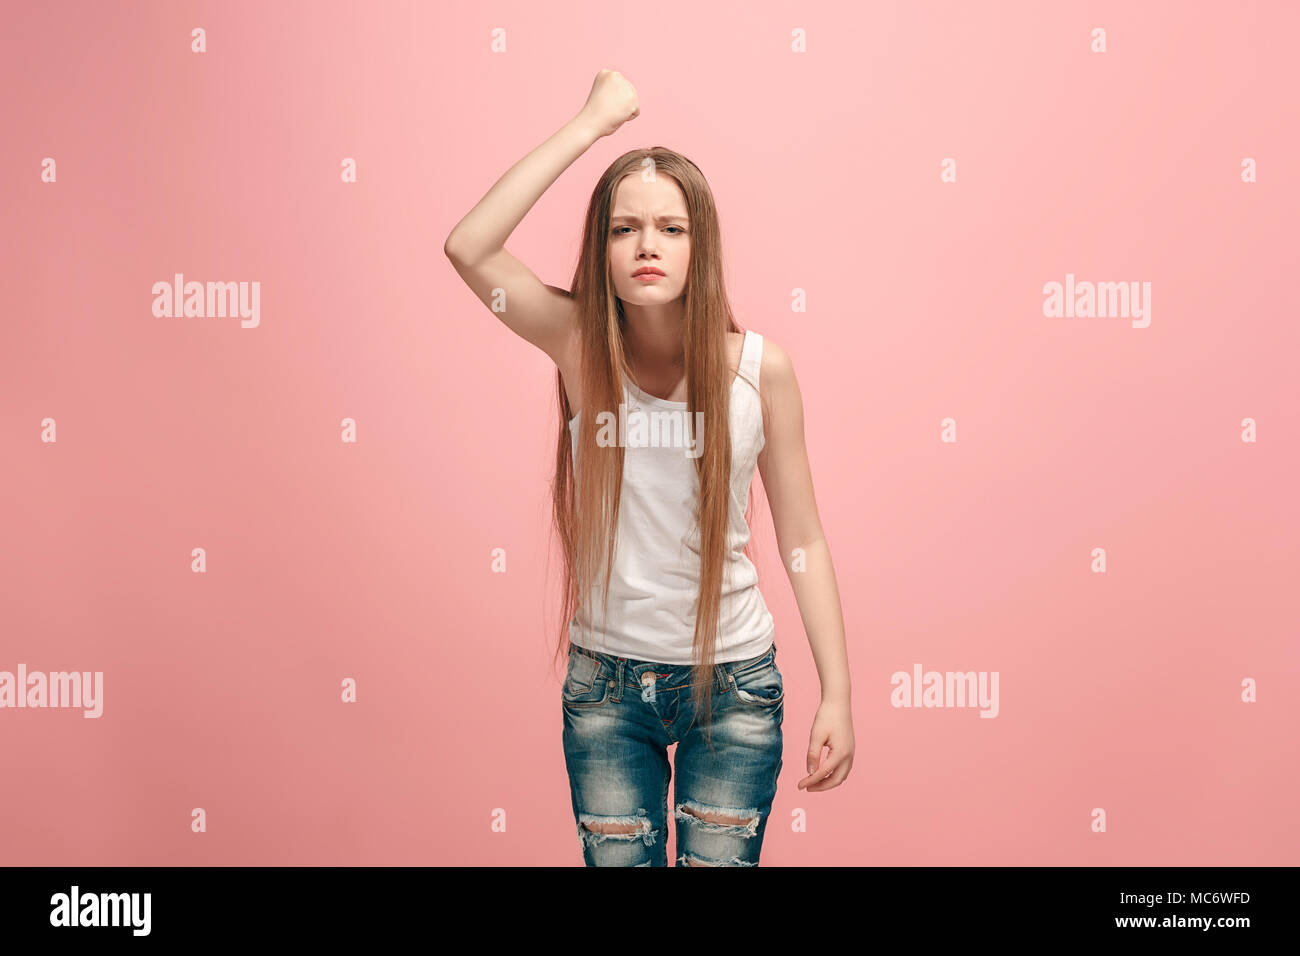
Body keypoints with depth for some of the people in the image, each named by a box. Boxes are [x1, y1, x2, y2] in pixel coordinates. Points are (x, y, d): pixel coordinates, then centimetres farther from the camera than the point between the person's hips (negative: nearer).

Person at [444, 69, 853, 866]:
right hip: (606, 681, 1)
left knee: (720, 859, 8)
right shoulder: (580, 344, -7)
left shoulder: (761, 368, -8)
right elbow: (468, 247, -24)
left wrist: (838, 696, -5)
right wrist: (592, 122, -20)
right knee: (615, 860, 12)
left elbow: (803, 541, -3)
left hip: (731, 680, 0)